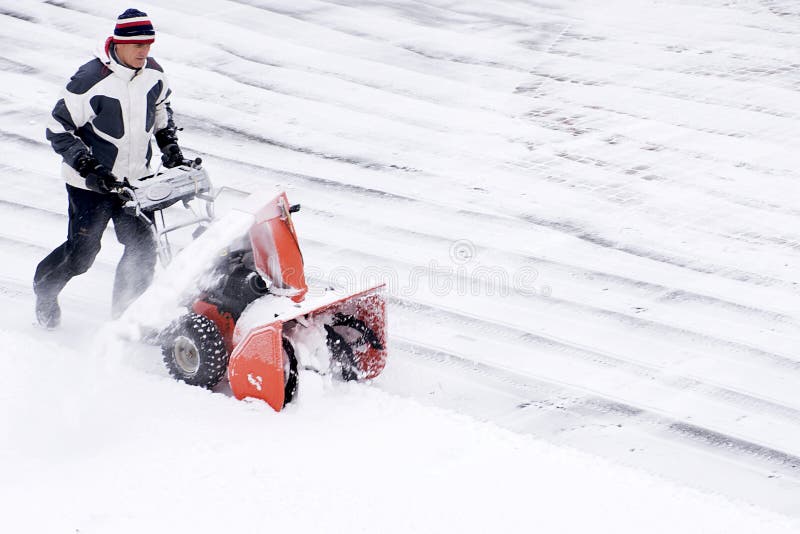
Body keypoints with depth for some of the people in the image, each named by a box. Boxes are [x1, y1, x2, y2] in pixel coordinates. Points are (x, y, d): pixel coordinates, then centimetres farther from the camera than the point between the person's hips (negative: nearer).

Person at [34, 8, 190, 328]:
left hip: (135, 180, 5)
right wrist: (87, 166, -22)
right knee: (81, 253, 3)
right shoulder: (91, 80, -21)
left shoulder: (153, 75, -2)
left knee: (142, 249, -3)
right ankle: (45, 289, 33)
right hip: (90, 183, -5)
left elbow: (161, 109, 20)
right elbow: (59, 129, -15)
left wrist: (170, 148, 12)